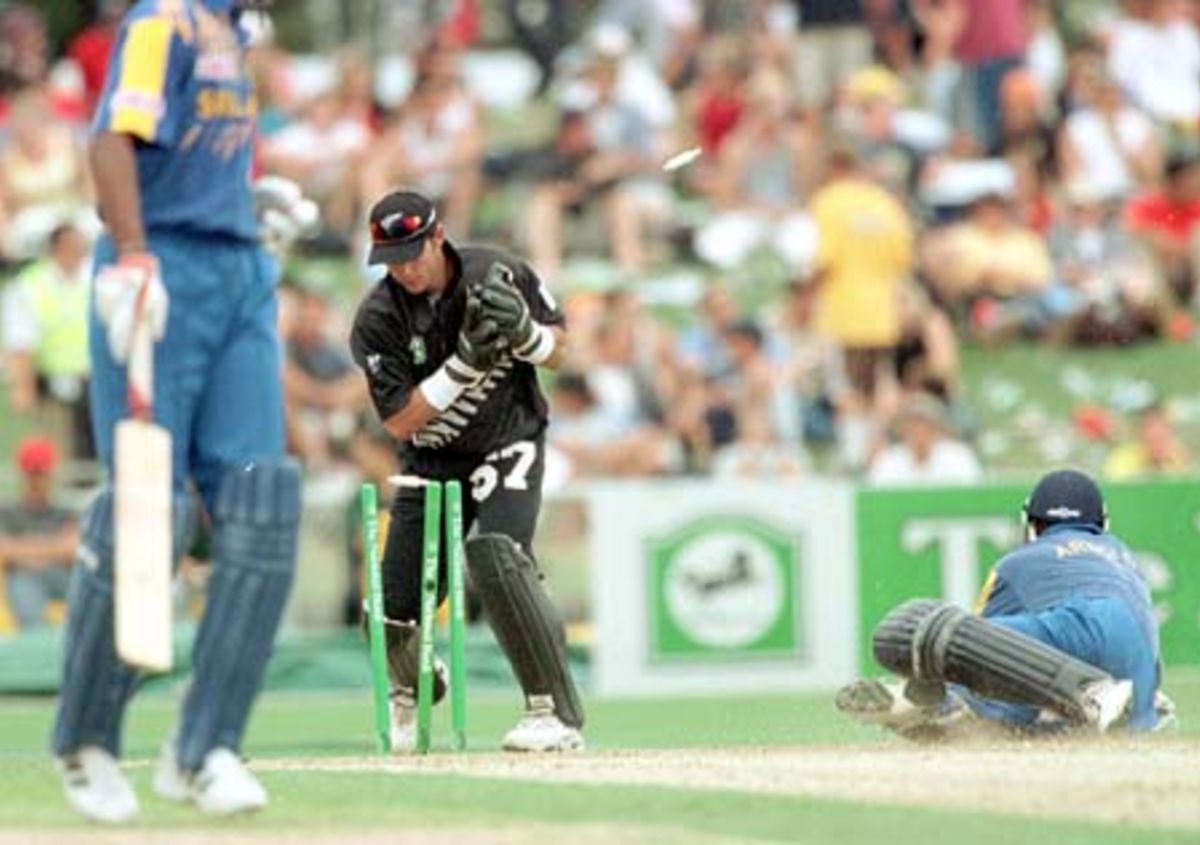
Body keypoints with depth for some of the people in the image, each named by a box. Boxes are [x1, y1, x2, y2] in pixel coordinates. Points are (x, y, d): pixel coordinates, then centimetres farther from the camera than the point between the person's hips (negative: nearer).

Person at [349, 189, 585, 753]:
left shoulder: (499, 274, -13)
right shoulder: (377, 319, -14)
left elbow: (559, 351, -1)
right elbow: (400, 422, -16)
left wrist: (522, 331, -24)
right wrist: (465, 364, -27)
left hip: (508, 445, -2)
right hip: (430, 465, 2)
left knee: (494, 554, -32)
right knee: (392, 616, 1)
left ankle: (557, 711, -27)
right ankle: (413, 687, 40)